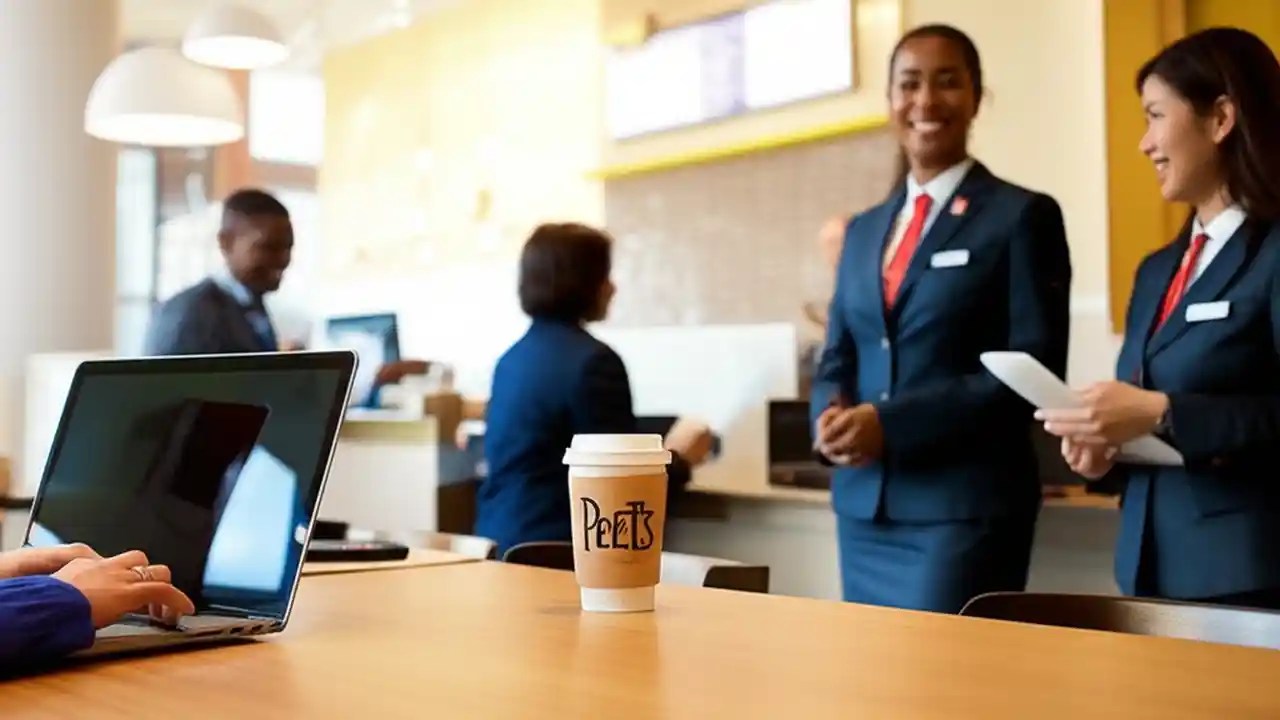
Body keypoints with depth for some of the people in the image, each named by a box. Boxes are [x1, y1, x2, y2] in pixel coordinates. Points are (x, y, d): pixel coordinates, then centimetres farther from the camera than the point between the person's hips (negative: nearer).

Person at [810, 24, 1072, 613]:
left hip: (966, 506, -5)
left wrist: (890, 423, -18)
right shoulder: (863, 230, 16)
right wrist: (832, 414, -7)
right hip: (863, 505, 6)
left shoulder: (1023, 216, -2)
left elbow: (1034, 369, -10)